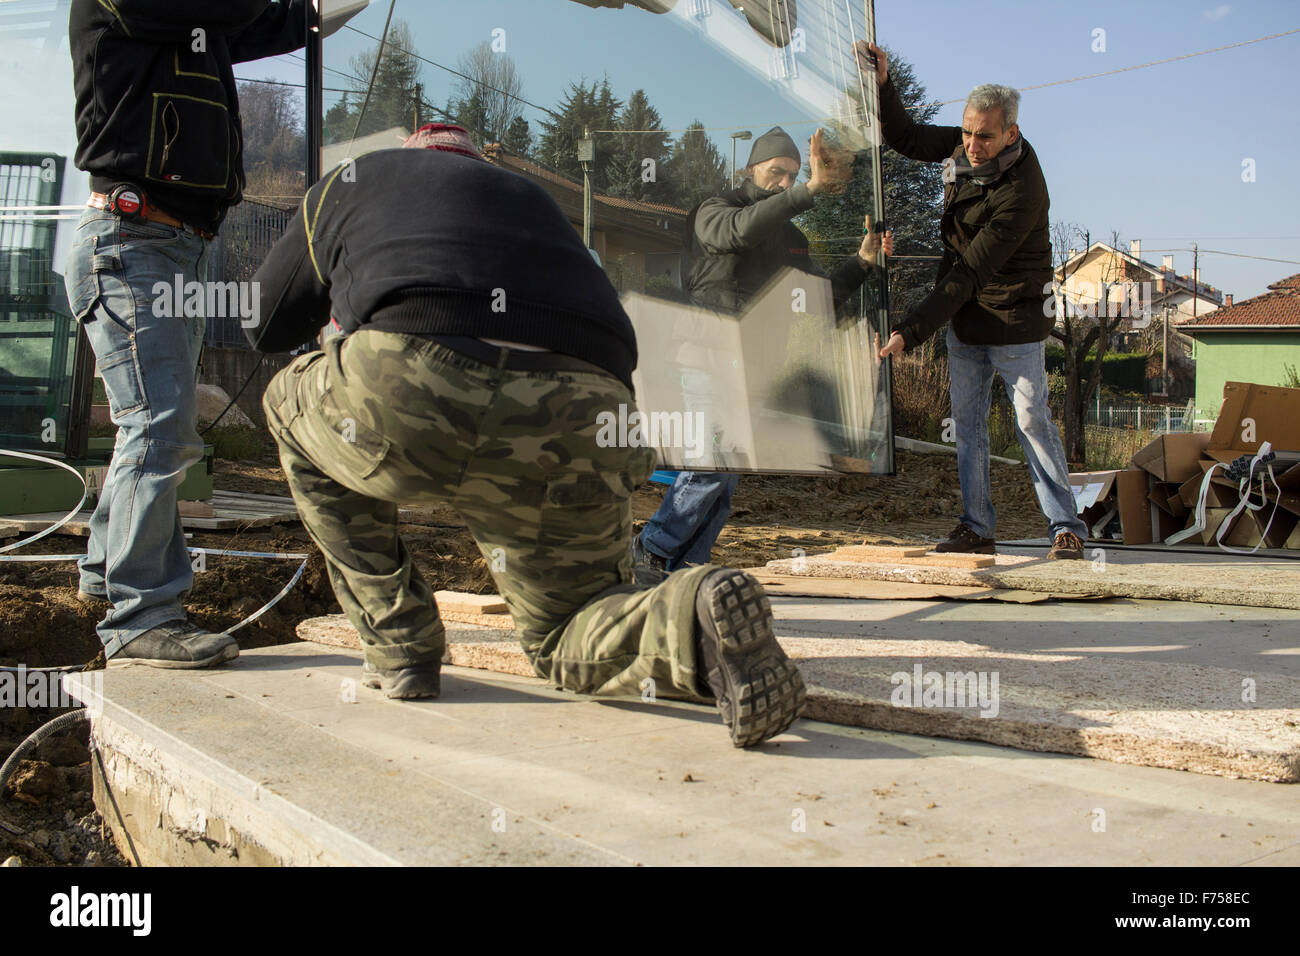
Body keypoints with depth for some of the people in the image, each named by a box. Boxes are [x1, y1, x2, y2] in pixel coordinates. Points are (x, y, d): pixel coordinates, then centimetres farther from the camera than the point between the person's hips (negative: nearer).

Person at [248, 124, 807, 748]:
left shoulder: (351, 178, 31)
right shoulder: (530, 196, 39)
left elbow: (266, 326, 40)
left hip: (403, 397, -3)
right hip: (580, 421, 3)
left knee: (292, 400, 33)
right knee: (567, 640, 24)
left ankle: (399, 650, 23)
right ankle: (693, 619, -12)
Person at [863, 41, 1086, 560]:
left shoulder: (1021, 192, -26)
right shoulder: (964, 147, -3)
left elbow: (968, 273, -27)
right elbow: (906, 138, 14)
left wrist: (909, 332, -28)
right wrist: (883, 85, -3)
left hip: (1014, 319, -7)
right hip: (964, 315, 7)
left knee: (1031, 419, -5)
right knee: (967, 420, 7)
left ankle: (1066, 528, 5)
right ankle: (977, 527, 14)